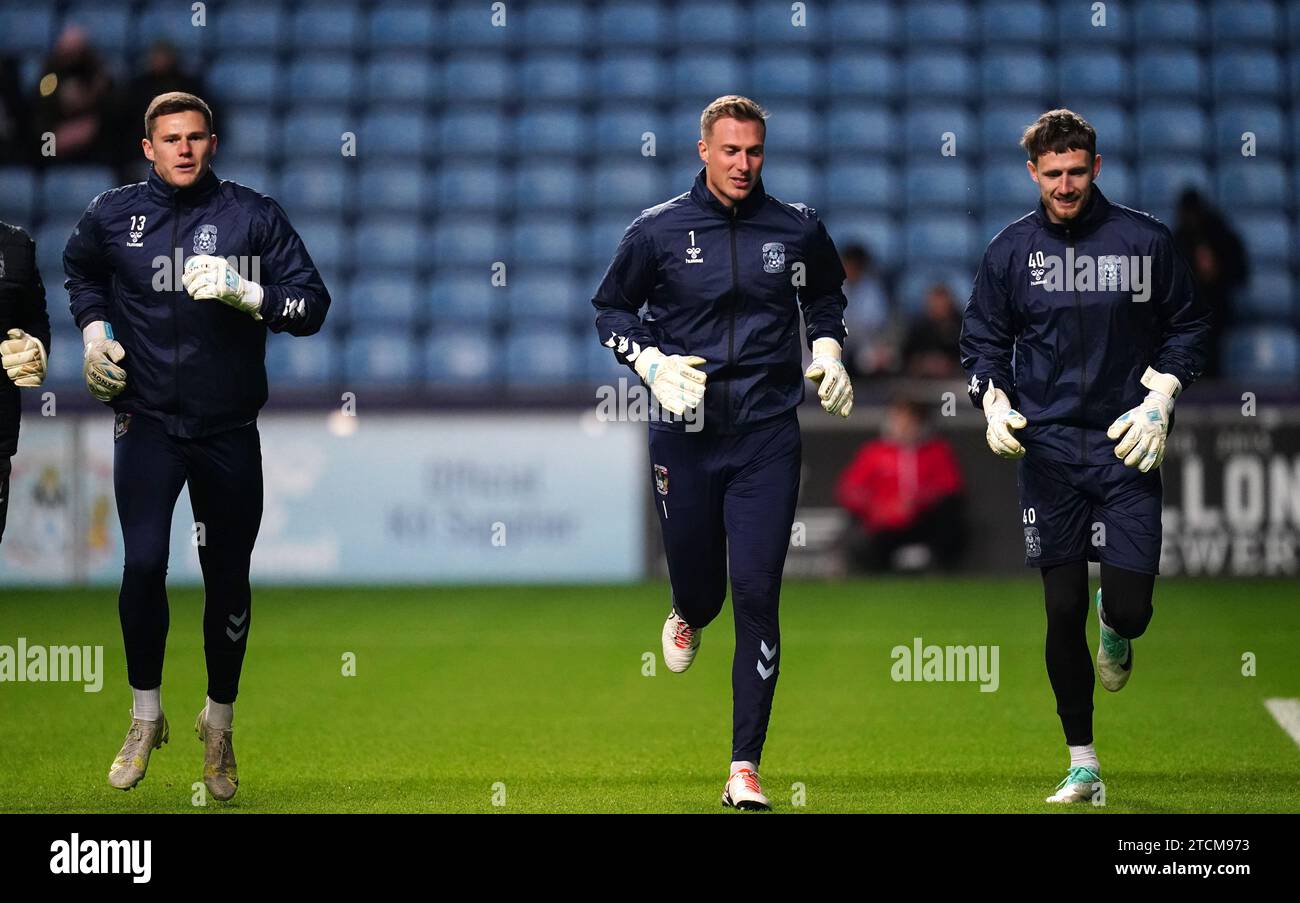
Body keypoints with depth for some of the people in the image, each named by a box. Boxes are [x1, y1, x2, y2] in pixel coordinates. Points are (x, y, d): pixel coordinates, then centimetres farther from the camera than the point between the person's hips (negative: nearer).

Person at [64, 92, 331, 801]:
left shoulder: (253, 215, -4)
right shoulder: (113, 213, 2)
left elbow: (312, 306, -7)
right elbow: (81, 273, 24)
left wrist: (245, 291, -23)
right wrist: (93, 330, 8)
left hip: (228, 429, 0)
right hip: (147, 420, 0)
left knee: (228, 578, 7)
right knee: (143, 564, -14)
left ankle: (219, 724, 26)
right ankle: (146, 716, 6)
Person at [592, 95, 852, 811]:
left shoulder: (797, 229, 4)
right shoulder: (659, 231, 0)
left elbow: (826, 294, 24)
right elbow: (610, 308, 11)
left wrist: (827, 350, 6)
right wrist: (651, 361, -6)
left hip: (768, 436, 0)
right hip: (685, 434, 0)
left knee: (756, 598, -8)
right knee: (698, 584, 10)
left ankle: (745, 768, -4)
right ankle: (689, 615, 52)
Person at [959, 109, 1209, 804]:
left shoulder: (1145, 241, 1)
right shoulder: (1010, 250, 5)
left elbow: (1187, 327, 9)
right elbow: (982, 338, 12)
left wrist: (1160, 399, -4)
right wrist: (993, 400, -6)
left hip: (1126, 443, -1)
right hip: (1047, 448, 1)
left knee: (1131, 607, -8)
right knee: (1062, 610, 0)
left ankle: (1115, 627, 33)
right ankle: (1082, 765, 11)